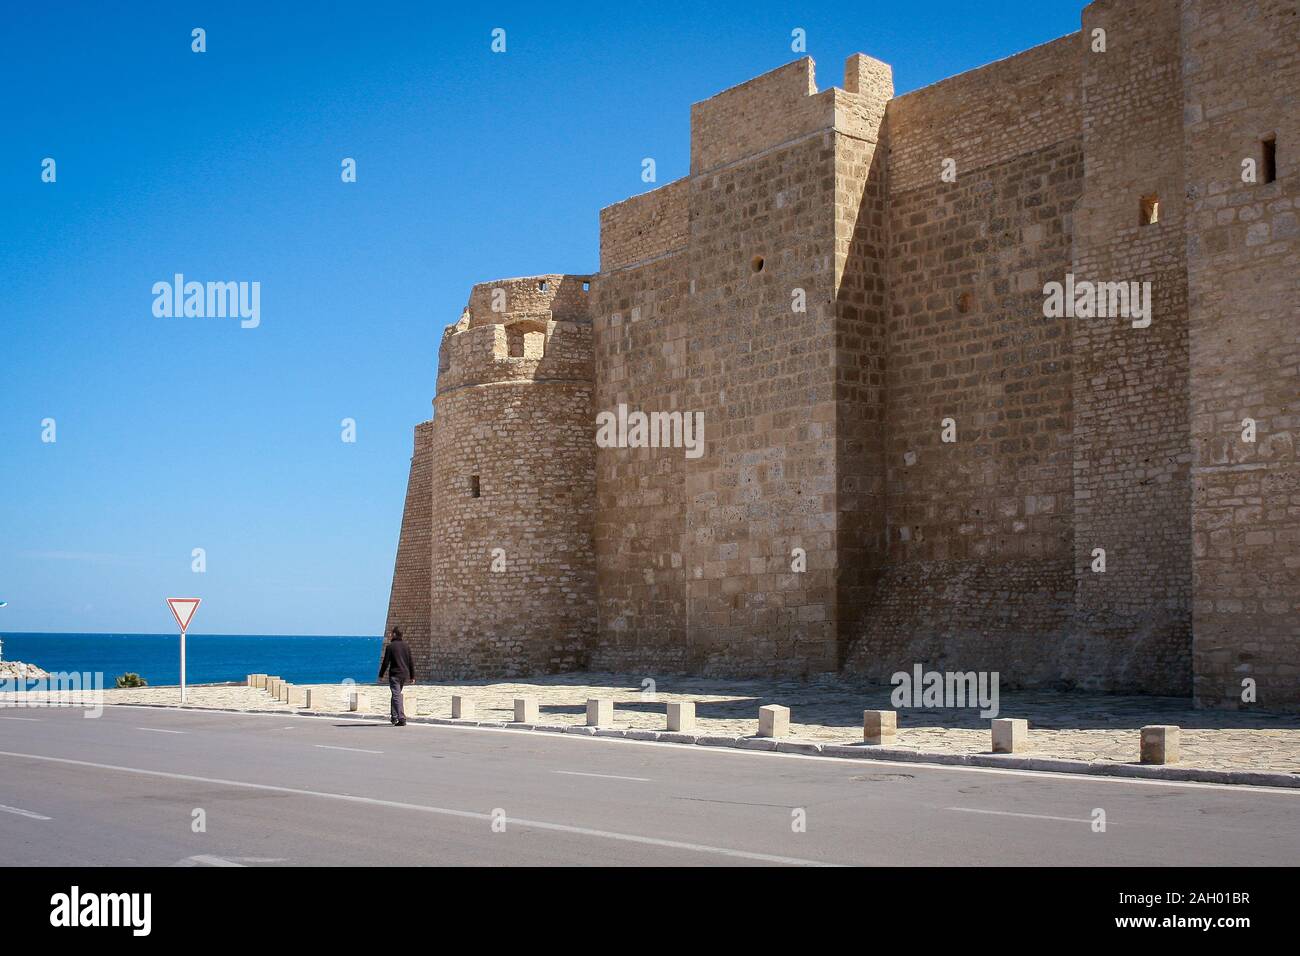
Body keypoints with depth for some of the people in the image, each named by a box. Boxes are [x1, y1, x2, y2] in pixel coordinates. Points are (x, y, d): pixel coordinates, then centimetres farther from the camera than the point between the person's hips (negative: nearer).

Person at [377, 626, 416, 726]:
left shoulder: (390, 647, -8)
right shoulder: (406, 646, 8)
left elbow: (385, 662, -8)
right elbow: (411, 662, 8)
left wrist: (381, 675, 3)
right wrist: (412, 676, 12)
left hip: (394, 675, -6)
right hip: (405, 675, 6)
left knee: (397, 696, -7)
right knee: (397, 694, 20)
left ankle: (402, 719, -18)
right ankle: (394, 717, 26)